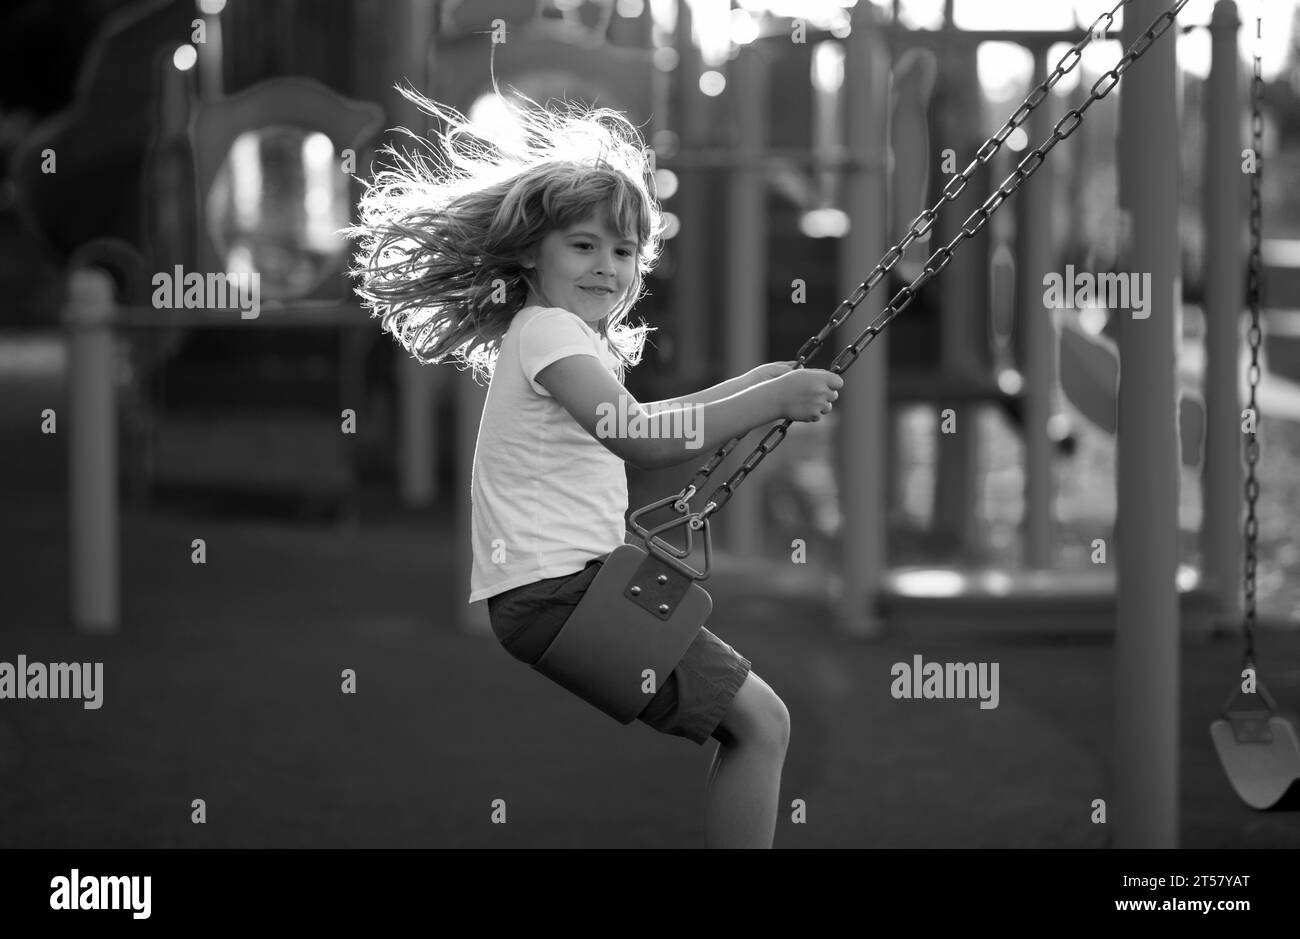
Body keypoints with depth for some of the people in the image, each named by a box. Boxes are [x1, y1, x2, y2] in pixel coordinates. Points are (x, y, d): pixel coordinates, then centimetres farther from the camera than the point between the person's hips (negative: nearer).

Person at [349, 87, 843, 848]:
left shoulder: (546, 333, 22)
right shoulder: (548, 330, -10)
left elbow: (635, 423, 36)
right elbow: (638, 440, -27)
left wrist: (750, 385, 31)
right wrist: (769, 403, -28)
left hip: (547, 591, 11)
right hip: (560, 590, -11)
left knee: (748, 715, 19)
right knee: (761, 721, -11)